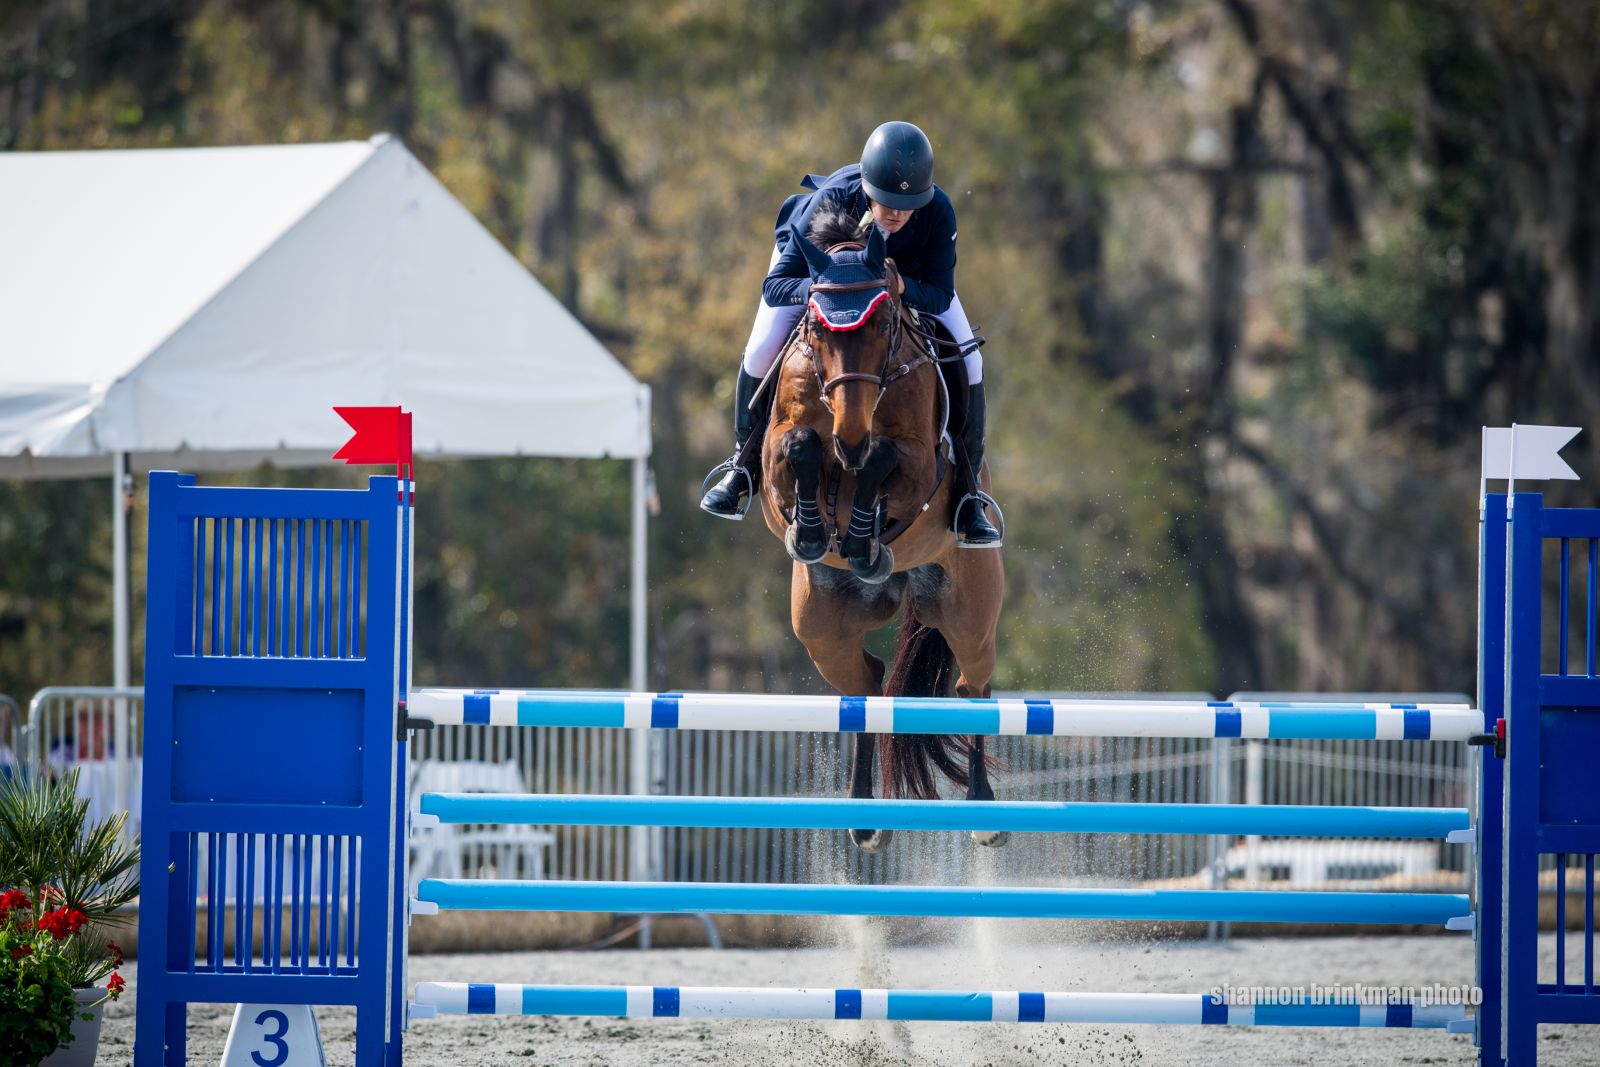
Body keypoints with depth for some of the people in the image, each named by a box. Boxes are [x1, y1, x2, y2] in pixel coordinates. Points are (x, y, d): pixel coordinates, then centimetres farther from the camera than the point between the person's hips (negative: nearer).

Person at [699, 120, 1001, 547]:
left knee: (967, 361, -14)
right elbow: (774, 287, -39)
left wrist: (900, 286, -54)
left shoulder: (937, 211, -39)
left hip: (909, 274, 1)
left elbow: (940, 296, -32)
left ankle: (965, 490, 2)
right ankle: (744, 464, 8)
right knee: (762, 349, -18)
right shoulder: (830, 202, -42)